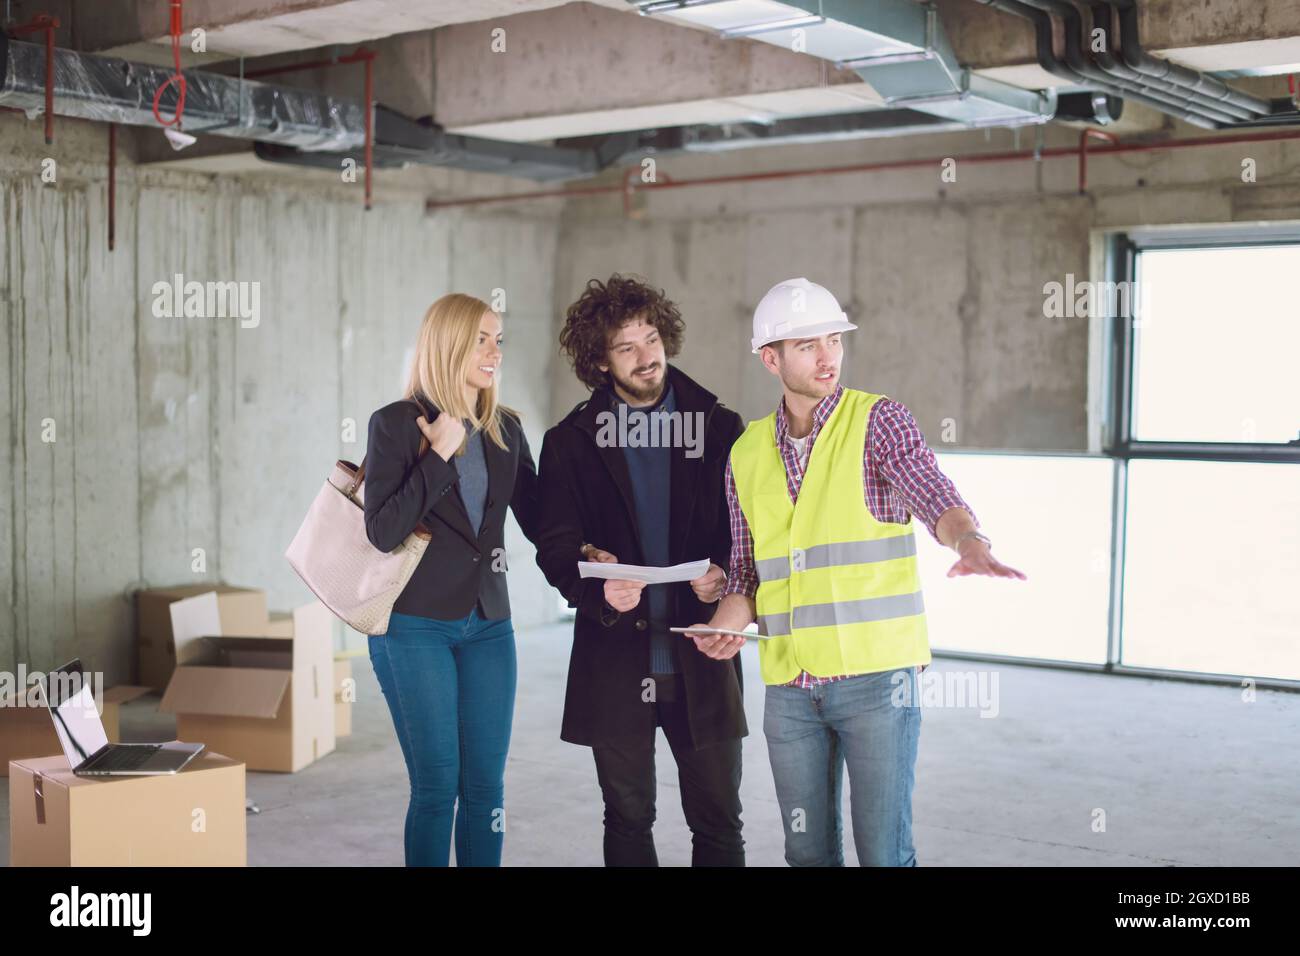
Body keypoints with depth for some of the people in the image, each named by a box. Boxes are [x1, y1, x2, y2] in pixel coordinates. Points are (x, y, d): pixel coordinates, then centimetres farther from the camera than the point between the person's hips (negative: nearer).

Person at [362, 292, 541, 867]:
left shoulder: (505, 429, 9)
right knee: (437, 784, -1)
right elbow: (383, 531, -14)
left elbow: (536, 519, 9)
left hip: (488, 625, 4)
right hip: (416, 626, -4)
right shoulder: (396, 424, -5)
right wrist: (439, 453, -16)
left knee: (486, 785, 6)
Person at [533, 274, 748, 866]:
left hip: (700, 660, 0)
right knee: (628, 821, 12)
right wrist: (598, 593, -21)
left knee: (718, 822, 5)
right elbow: (555, 548, 0)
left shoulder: (720, 427, 5)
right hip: (615, 660, 0)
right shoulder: (571, 441, 4)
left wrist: (726, 577, -15)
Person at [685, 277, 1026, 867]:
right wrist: (723, 628, -6)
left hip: (876, 676, -4)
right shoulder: (747, 454, 10)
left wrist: (970, 542, -42)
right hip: (788, 686, 4)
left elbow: (934, 497, -20)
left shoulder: (879, 421, -3)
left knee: (884, 852, -1)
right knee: (808, 851, 13)